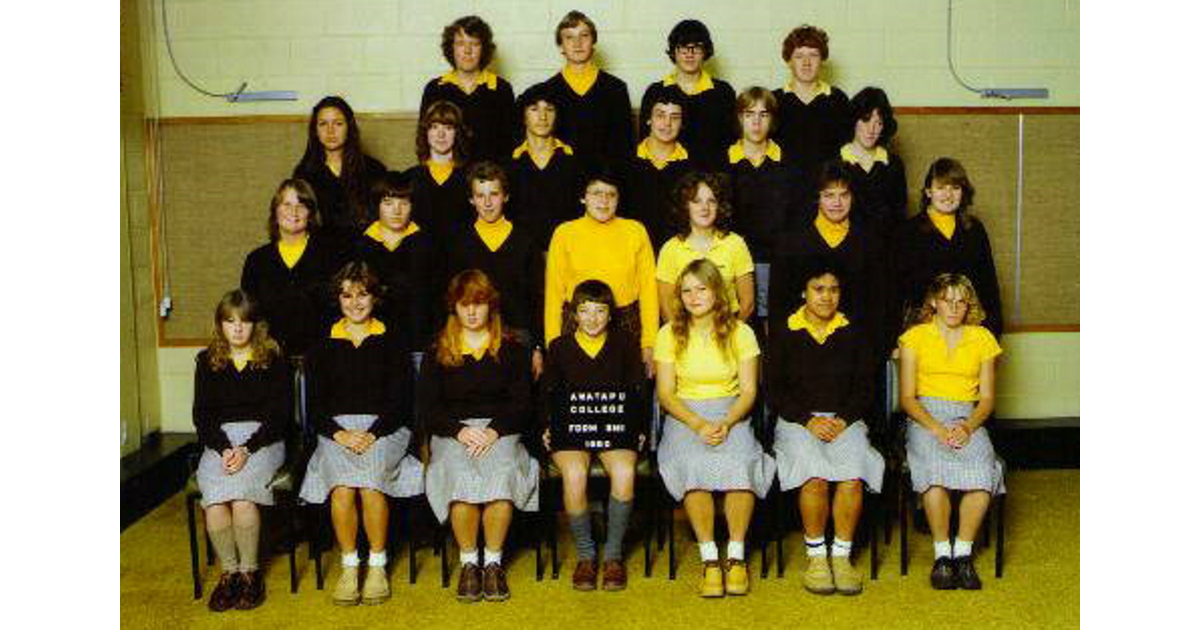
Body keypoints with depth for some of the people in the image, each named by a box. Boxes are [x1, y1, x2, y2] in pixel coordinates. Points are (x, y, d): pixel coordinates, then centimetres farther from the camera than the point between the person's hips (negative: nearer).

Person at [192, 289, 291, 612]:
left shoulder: (273, 359, 7)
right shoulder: (207, 361, 14)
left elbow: (280, 413, 1)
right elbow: (201, 414, 8)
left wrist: (247, 449, -13)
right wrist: (224, 449, -10)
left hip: (262, 438, -2)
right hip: (220, 441, 2)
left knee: (241, 497, -30)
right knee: (214, 500, -28)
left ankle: (250, 572, -13)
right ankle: (228, 571, -12)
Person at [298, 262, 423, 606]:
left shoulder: (391, 343, 12)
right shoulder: (324, 348, 16)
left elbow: (401, 401, 4)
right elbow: (315, 407, 9)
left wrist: (373, 434, -12)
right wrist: (339, 434, -10)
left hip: (384, 428, -1)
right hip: (336, 430, 1)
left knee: (370, 481, -31)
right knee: (342, 485, -30)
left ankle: (378, 565, -18)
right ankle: (348, 566, -17)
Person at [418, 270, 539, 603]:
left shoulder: (511, 349, 15)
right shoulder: (438, 351, 15)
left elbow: (522, 403, 7)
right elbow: (427, 407, 6)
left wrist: (494, 431, -12)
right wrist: (460, 430, -12)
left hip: (501, 430, 0)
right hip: (452, 432, 0)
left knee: (502, 474, -34)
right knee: (461, 476, -33)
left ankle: (494, 562, -19)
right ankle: (468, 563, -18)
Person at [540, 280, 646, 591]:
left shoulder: (625, 345, 13)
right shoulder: (559, 348, 13)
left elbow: (638, 390, 16)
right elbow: (547, 393, 18)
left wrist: (639, 428, 5)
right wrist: (547, 427, 4)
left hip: (616, 428, 0)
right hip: (571, 428, 0)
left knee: (624, 473, -31)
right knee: (574, 475, -32)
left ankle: (614, 554, -12)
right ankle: (585, 555, -11)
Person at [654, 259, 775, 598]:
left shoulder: (740, 332, 6)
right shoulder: (669, 334, 6)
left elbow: (748, 390, 2)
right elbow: (665, 392, 0)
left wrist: (726, 423, -18)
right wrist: (698, 424, -17)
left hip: (731, 413, 0)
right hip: (685, 416, 0)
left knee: (739, 463, -33)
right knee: (693, 465, -33)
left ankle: (736, 555, -20)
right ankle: (709, 559, -24)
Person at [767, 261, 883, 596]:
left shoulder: (854, 334, 14)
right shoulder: (784, 335, 8)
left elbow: (865, 387, 10)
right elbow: (775, 390, 3)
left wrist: (843, 420, -8)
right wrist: (808, 420, -11)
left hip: (845, 420, 1)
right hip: (797, 421, -1)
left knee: (852, 475, -30)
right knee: (814, 476, -31)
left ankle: (842, 554, -17)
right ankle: (816, 555, -16)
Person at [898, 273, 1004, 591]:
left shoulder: (982, 338, 14)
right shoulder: (915, 337, 8)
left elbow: (987, 398, 11)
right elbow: (907, 397, 1)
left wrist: (968, 426, -10)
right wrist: (937, 428, -15)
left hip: (968, 418, 2)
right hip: (925, 417, -2)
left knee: (982, 470, -31)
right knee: (935, 468, -34)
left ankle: (963, 552, -19)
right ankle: (942, 554, -21)